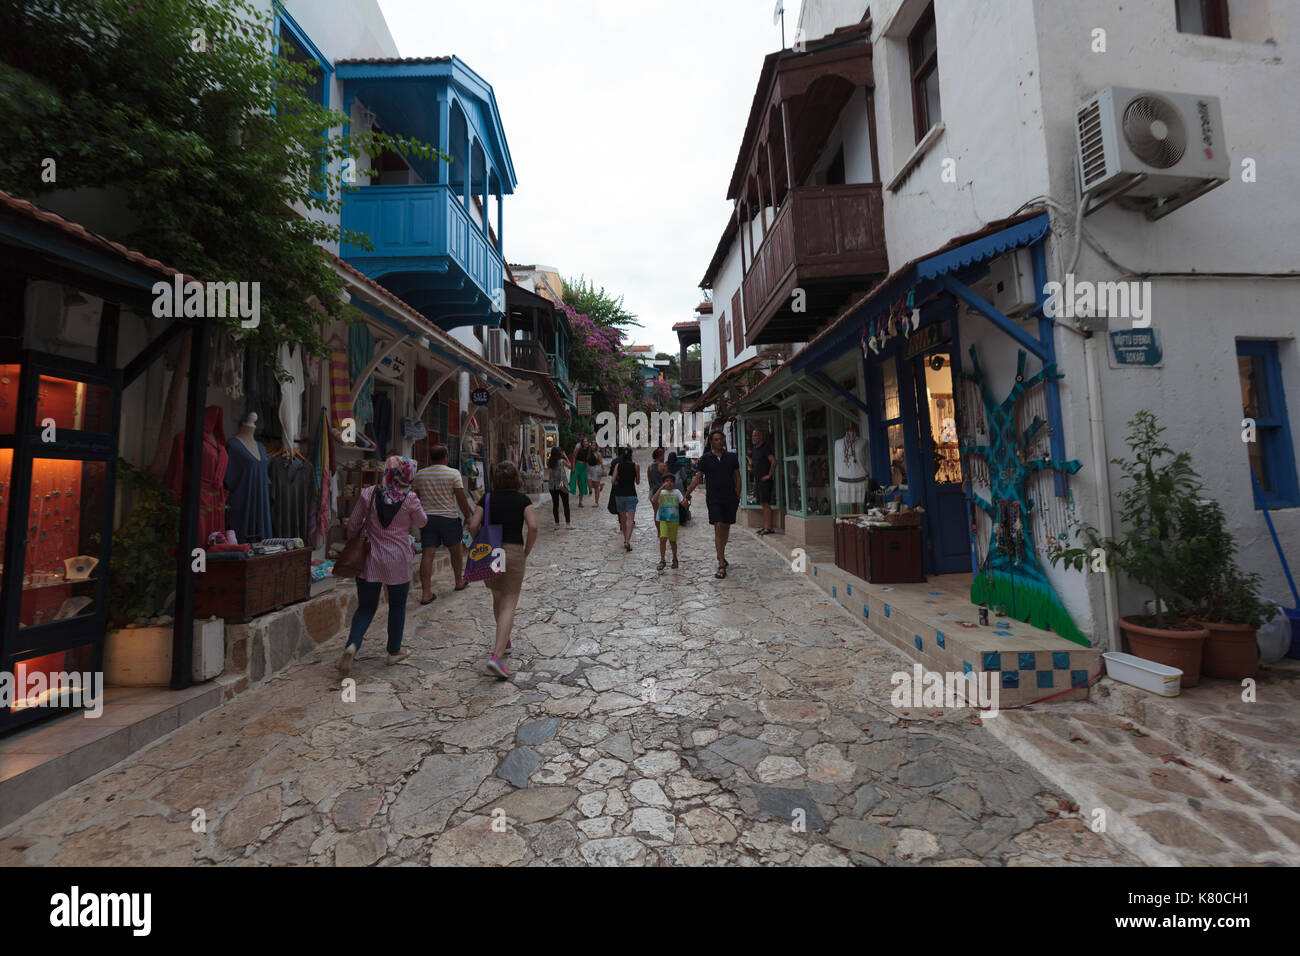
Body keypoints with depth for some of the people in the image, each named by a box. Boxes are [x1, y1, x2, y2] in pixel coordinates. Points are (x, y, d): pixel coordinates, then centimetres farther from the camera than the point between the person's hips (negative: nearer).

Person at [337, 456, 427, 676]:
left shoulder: (369, 493, -6)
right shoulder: (410, 499, -12)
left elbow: (353, 524, 0)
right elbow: (421, 523, 5)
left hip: (370, 559, 2)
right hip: (398, 561, -2)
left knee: (366, 606, 13)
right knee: (397, 606, 16)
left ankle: (352, 644, -10)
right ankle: (394, 651, 26)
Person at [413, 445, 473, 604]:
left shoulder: (419, 474, 6)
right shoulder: (453, 473, -7)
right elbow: (462, 499, -9)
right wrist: (468, 517, 1)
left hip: (427, 518, 3)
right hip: (449, 518, -3)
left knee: (427, 554, 0)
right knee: (456, 550, 16)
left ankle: (426, 593, -2)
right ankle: (459, 582, 32)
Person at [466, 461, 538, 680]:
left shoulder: (487, 498, 4)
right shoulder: (523, 500, -1)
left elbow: (473, 526, -4)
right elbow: (533, 526, -13)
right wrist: (526, 553, -1)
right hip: (513, 552, -3)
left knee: (498, 599, 22)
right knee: (508, 606, -2)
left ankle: (504, 643, 38)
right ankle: (497, 656, -13)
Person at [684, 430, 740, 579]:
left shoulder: (732, 457, 8)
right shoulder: (705, 458, 3)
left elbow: (737, 477, 11)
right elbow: (698, 478, 2)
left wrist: (737, 495, 2)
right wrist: (687, 493, -5)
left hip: (730, 498, 3)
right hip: (713, 498, -2)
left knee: (726, 528, 11)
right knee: (718, 527, -12)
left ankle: (721, 556, 33)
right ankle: (721, 565, -13)